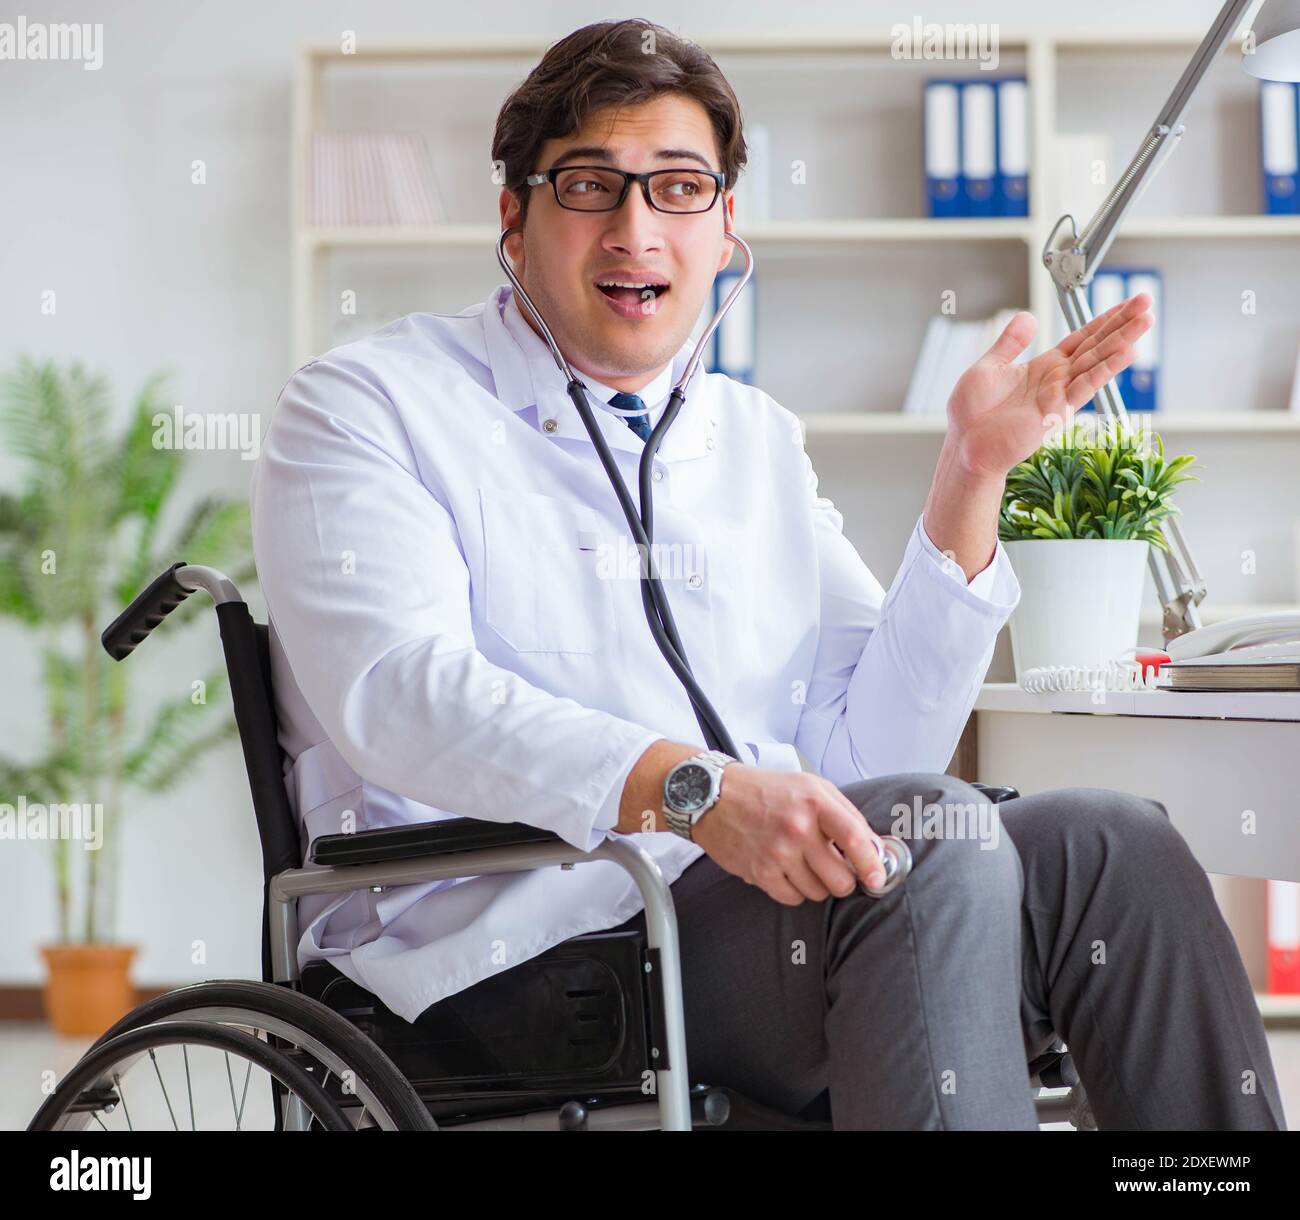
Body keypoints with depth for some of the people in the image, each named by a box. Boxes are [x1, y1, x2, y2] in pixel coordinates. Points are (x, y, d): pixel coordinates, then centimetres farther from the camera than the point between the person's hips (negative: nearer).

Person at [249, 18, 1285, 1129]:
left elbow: (870, 754, 10)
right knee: (934, 838, -28)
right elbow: (397, 691, -16)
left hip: (761, 895, 6)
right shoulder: (365, 405, 4)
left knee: (1112, 846, -17)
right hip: (508, 940, -6)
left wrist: (971, 474, 1)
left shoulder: (759, 441, 21)